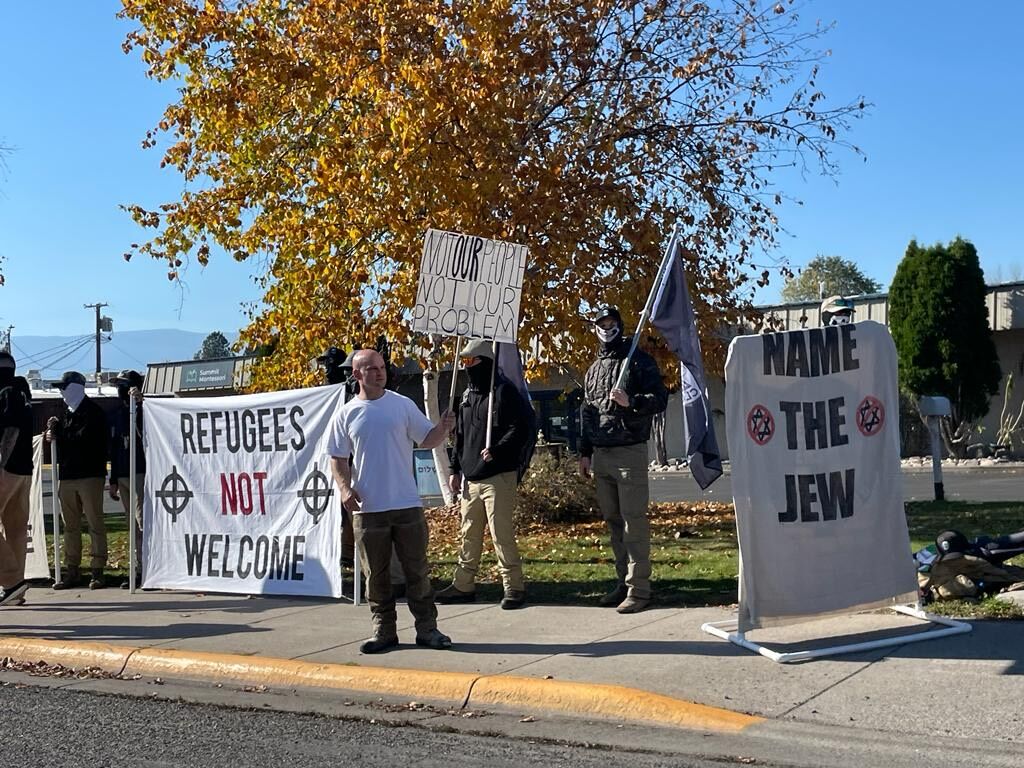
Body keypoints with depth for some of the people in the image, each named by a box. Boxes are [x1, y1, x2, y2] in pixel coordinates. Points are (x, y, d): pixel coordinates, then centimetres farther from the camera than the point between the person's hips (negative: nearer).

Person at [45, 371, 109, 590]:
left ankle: (98, 571, -3)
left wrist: (59, 432, -4)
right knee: (70, 526, 9)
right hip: (68, 476, 8)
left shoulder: (93, 412, -4)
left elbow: (83, 438, -14)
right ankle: (72, 571, 15)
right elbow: (63, 440, 22)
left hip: (90, 475, -8)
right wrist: (54, 432, 1)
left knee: (95, 524, -5)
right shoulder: (66, 413, 20)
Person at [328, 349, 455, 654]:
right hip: (367, 508, 1)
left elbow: (426, 439, 5)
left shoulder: (402, 405, 4)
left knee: (418, 570, 4)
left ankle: (427, 628, 13)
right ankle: (384, 631, 18)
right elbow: (338, 458, 7)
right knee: (376, 574, 7)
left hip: (407, 504, 0)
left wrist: (443, 429, -16)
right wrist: (344, 487, -9)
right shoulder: (347, 414, 5)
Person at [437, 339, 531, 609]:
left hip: (498, 476, -8)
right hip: (471, 478, 8)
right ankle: (463, 585, 23)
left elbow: (521, 427, -16)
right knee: (468, 535, 13)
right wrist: (456, 470, 18)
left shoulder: (504, 391, -8)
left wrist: (497, 450, -23)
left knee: (501, 534, -7)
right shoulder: (468, 394, 17)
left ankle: (514, 587, 1)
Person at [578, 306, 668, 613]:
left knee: (634, 521, -8)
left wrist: (630, 401, -23)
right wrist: (585, 453, 17)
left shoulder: (639, 361, 0)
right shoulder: (595, 368, 20)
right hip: (600, 456, 7)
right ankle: (624, 582, 17)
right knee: (613, 521, 9)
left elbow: (660, 399, -6)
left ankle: (638, 589, -6)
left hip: (629, 453, -7)